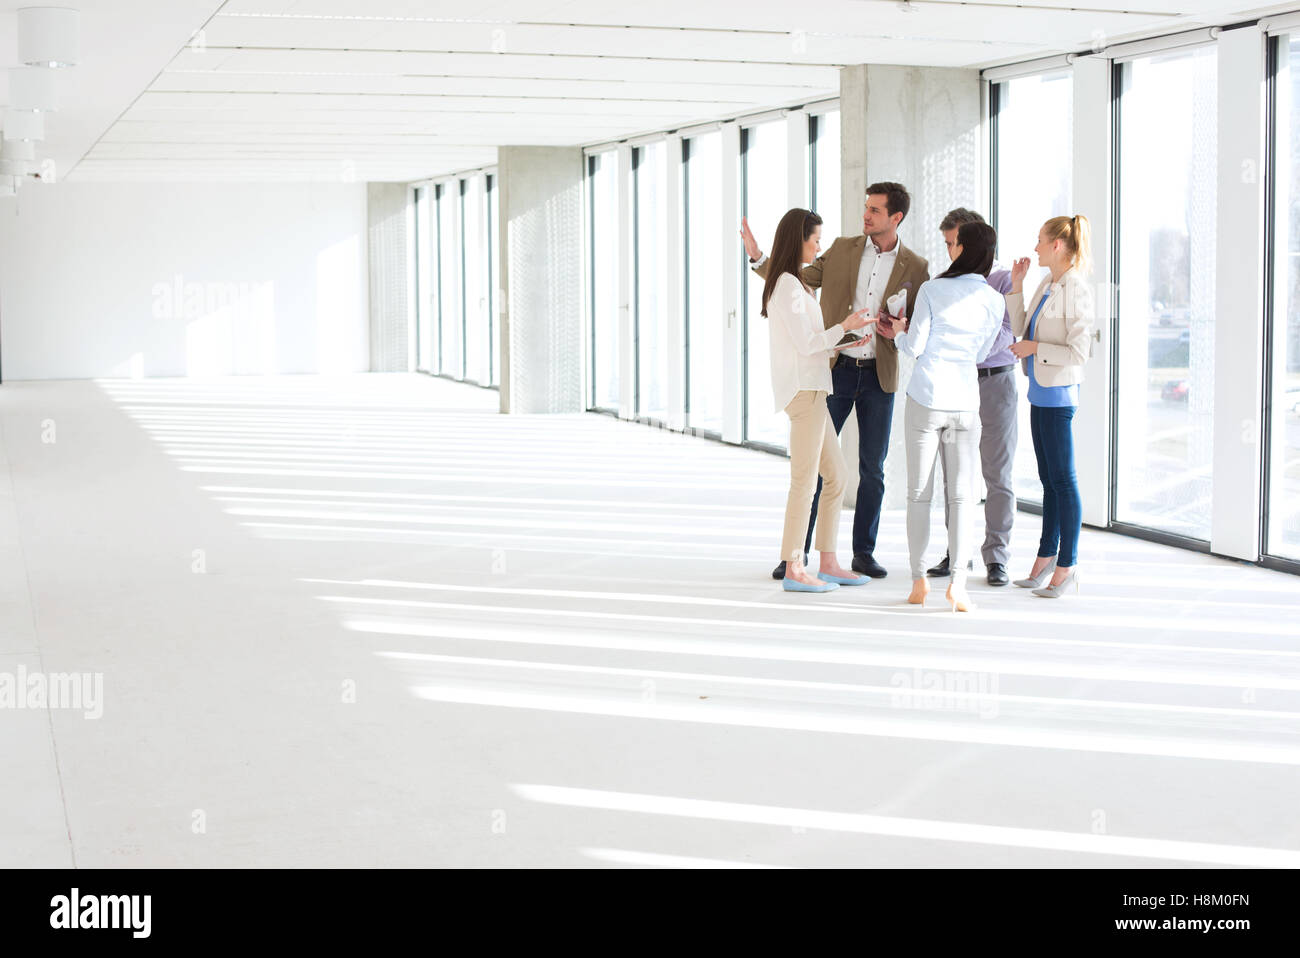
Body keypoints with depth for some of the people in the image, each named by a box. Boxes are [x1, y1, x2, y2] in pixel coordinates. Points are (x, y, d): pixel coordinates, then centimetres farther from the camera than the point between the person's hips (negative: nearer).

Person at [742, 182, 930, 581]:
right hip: (836, 369, 0)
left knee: (872, 469, 4)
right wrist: (757, 256, -5)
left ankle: (863, 552, 16)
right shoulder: (842, 249, 4)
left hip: (879, 375, 0)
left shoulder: (916, 268, 1)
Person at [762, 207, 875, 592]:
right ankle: (794, 570, -5)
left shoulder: (792, 283, 19)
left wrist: (841, 340, 24)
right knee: (805, 481, -8)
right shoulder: (789, 285, -12)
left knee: (837, 476, 12)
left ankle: (828, 564, 16)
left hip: (810, 389, 10)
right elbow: (805, 343, -16)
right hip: (803, 390, -10)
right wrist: (844, 327, -4)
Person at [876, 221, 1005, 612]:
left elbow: (915, 346, -5)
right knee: (961, 494, 3)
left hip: (926, 400, -1)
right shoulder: (994, 301, 4)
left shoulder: (932, 290, -5)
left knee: (919, 493, 6)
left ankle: (919, 580, 8)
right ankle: (957, 581, -7)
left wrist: (898, 332, 19)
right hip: (965, 401, 2)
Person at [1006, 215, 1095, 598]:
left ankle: (1067, 566, 4)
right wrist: (1017, 286, 12)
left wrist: (1036, 348, -14)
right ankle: (1046, 556, 23)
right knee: (1049, 479, 15)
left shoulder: (1076, 291, -15)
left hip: (1059, 393, -9)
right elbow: (1021, 331, 17)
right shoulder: (1046, 285, 10)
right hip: (1040, 393, 9)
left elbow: (1079, 353, -19)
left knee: (1063, 480, -2)